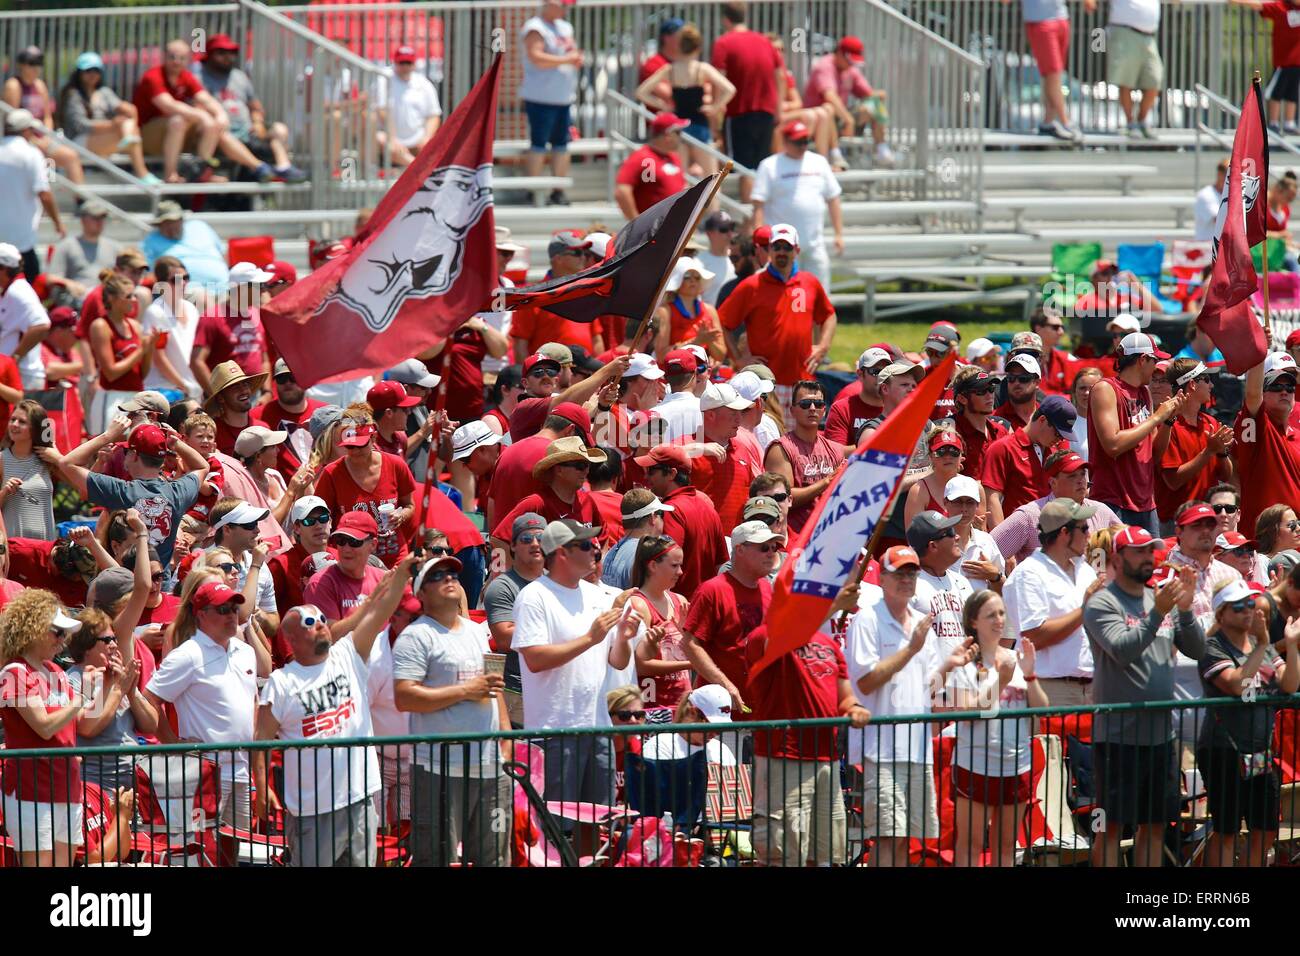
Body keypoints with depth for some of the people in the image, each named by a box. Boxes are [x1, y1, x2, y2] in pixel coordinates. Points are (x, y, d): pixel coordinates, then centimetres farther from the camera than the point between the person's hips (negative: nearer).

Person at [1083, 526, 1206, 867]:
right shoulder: (1102, 604, -8)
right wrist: (1158, 613, -30)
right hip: (1118, 734, -7)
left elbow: (1196, 649, 5)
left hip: (1160, 733, 7)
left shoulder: (1160, 599, 12)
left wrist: (1185, 609, -11)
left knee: (1155, 823, 10)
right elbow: (1122, 650, -22)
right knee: (1112, 826, -3)